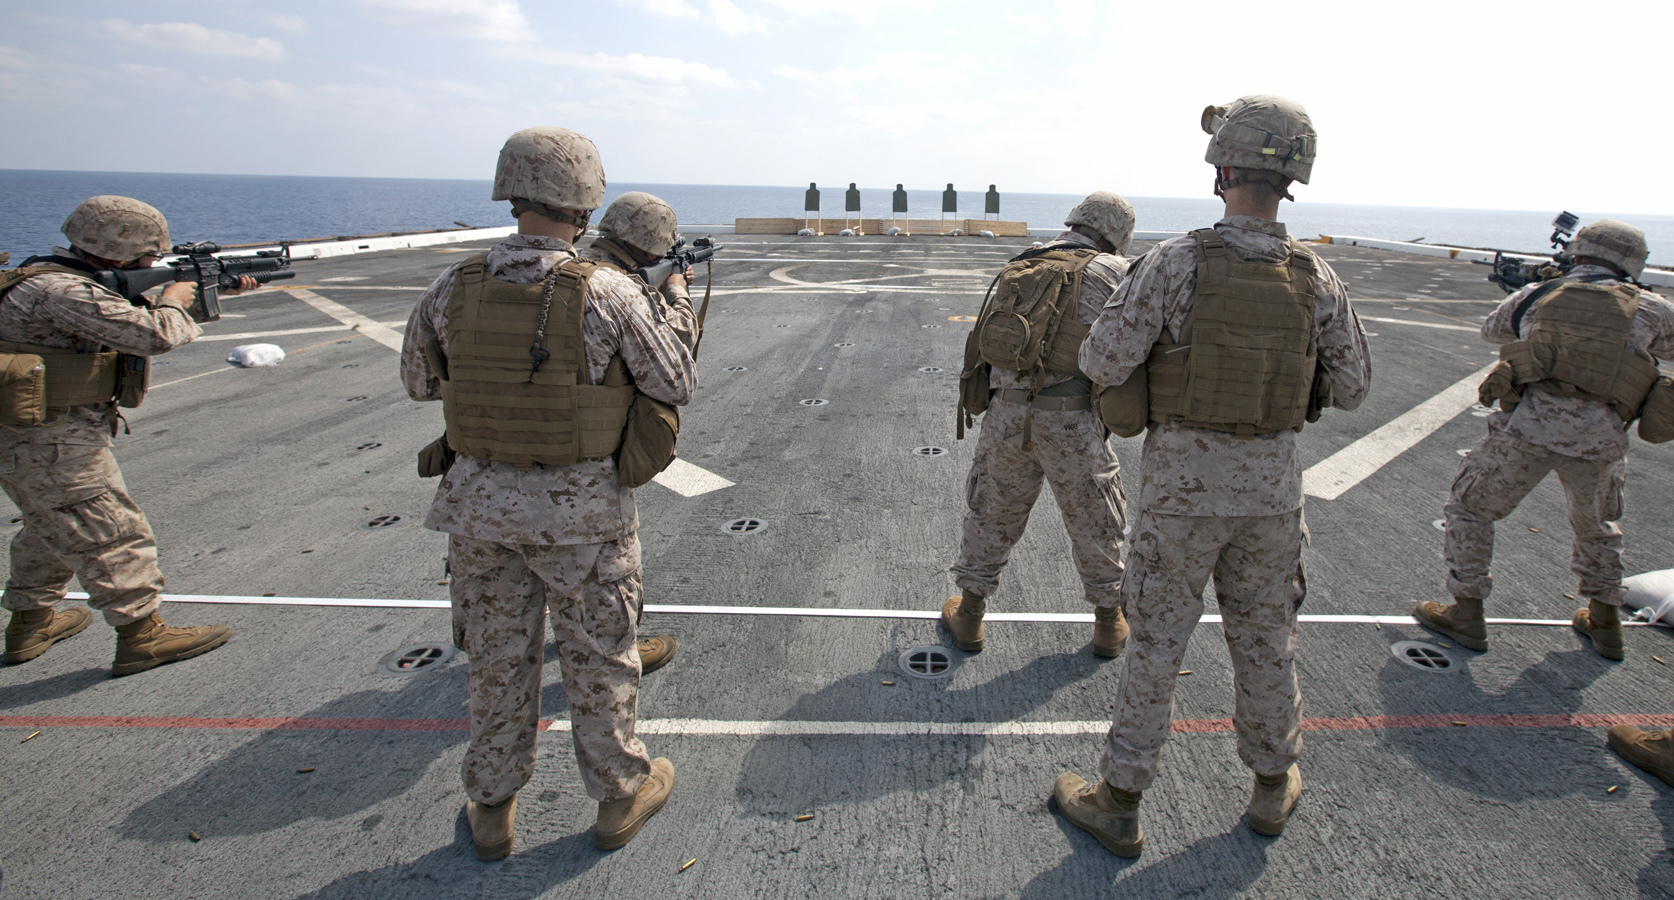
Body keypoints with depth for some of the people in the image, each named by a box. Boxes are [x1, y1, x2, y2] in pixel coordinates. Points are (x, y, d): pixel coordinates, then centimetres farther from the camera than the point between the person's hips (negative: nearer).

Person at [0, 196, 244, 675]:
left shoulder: (70, 281, 10)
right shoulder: (60, 290, -22)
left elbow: (134, 312, 22)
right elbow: (154, 334, -31)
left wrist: (215, 291, 16)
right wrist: (173, 301, -9)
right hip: (54, 442, -11)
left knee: (53, 527, 24)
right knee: (113, 533, -4)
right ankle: (141, 634, 2)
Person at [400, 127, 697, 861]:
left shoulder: (452, 289, -5)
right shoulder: (607, 294, -17)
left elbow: (419, 382, 10)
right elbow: (676, 385, -6)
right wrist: (673, 301, 7)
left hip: (479, 502, 3)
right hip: (580, 509, -3)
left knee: (497, 658, 19)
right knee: (598, 658, 15)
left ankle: (491, 809, 35)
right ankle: (620, 794, 33)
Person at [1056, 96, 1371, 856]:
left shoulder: (1176, 262, -16)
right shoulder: (1317, 279, -4)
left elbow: (1103, 362, -17)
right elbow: (1350, 388, 5)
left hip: (1183, 485, -3)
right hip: (1271, 487, 4)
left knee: (1155, 644, 7)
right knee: (1265, 639, 20)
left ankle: (1119, 804, 20)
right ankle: (1273, 786, 38)